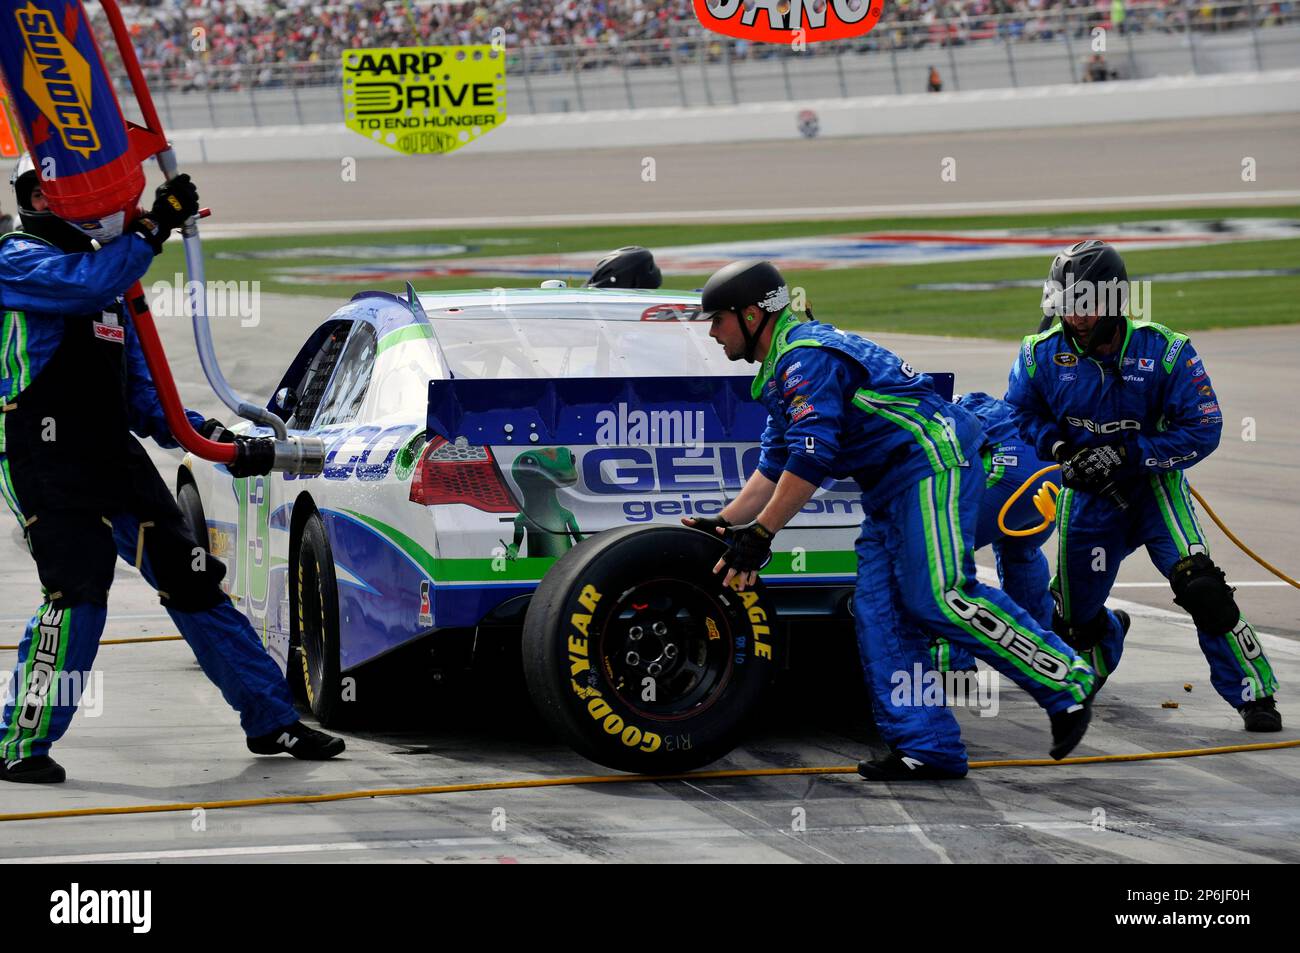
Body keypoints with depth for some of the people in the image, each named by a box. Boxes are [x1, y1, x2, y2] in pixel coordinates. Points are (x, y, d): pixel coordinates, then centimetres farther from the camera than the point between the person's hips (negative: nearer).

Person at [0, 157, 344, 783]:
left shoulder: (109, 275, 23)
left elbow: (138, 393, 22)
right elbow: (89, 284, -25)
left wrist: (207, 436, 9)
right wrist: (155, 226, -20)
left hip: (116, 460, 8)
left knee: (192, 581, 8)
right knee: (79, 590, -19)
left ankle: (271, 720, 16)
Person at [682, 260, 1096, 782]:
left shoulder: (808, 357, -14)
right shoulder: (782, 370, 20)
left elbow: (809, 462, -22)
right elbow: (774, 468, 22)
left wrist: (759, 535, -19)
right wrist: (723, 524, 14)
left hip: (932, 463, -11)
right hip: (891, 487, 11)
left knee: (939, 598, -18)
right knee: (877, 611, 1)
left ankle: (1067, 684, -9)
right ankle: (927, 748, -1)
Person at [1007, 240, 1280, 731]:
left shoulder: (1165, 351, -20)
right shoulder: (1043, 354, -12)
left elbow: (1202, 429, -19)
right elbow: (1019, 416, 3)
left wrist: (1128, 455, -27)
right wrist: (1061, 447, -16)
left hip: (1154, 485, -3)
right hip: (1086, 493, 3)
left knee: (1200, 586, -25)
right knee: (1074, 615, 12)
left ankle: (1253, 693, -16)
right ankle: (1108, 637, 51)